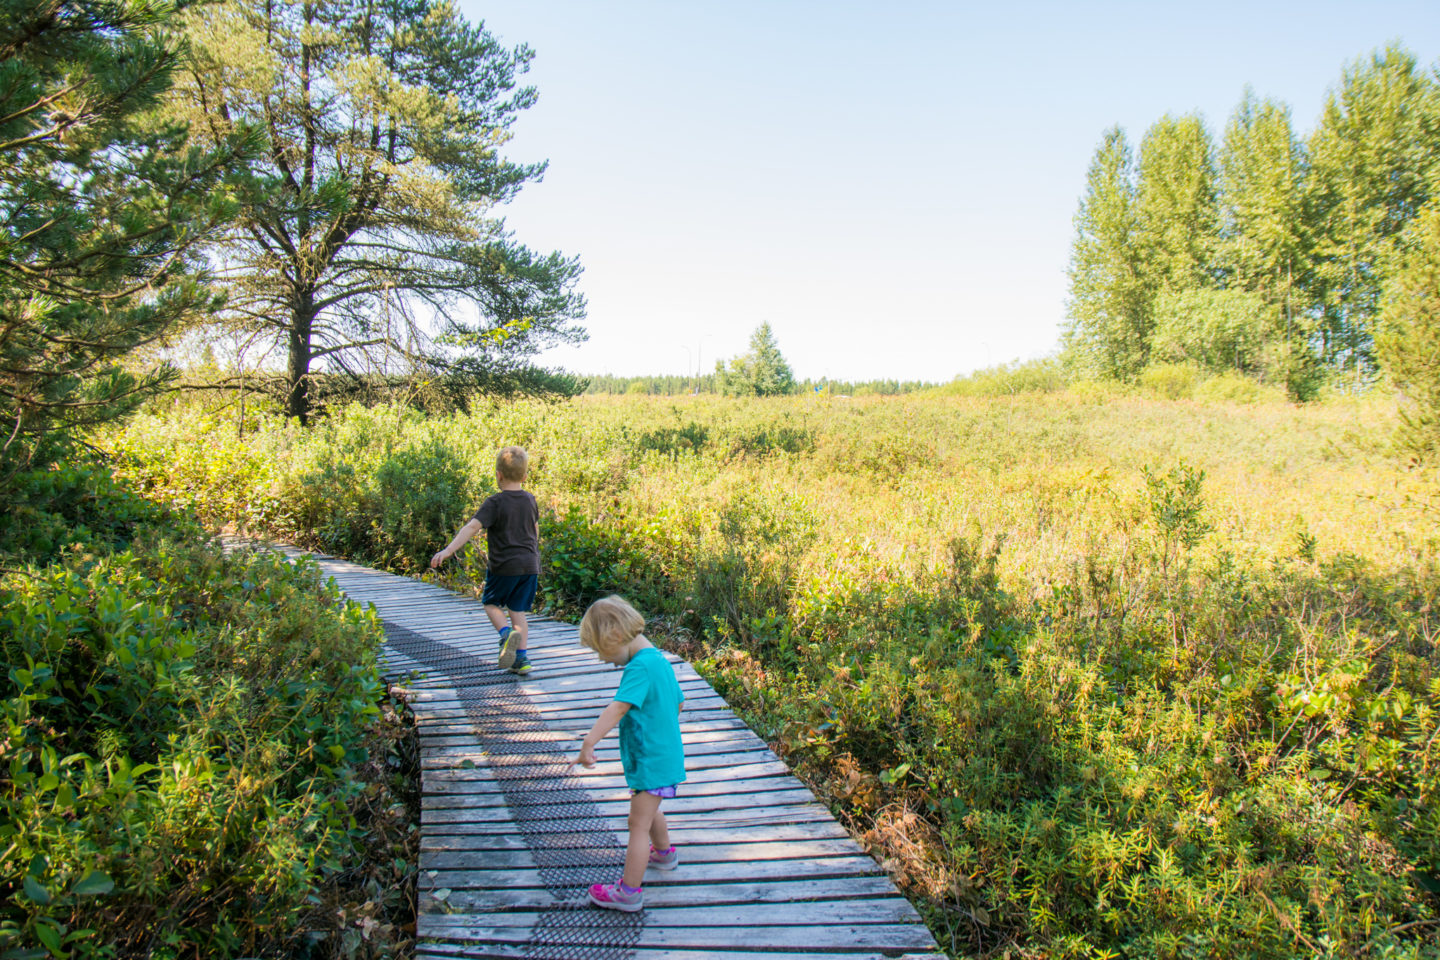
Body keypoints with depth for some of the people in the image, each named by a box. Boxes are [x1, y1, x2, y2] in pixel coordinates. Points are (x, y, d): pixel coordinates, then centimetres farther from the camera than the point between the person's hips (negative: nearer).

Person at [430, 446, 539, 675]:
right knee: (518, 611, 12)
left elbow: (472, 527, -21)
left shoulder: (494, 503, -10)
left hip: (503, 566, -5)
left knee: (491, 603, 16)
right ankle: (522, 658, 7)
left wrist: (448, 551, -26)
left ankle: (507, 633, -11)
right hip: (529, 565, 5)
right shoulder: (530, 500, 7)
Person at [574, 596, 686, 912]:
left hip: (651, 760, -10)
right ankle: (664, 852, 52)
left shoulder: (641, 667, -25)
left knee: (639, 823, -1)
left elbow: (618, 708, -35)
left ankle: (629, 891, 8)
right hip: (665, 752, 10)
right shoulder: (659, 660, 7)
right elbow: (679, 702, 16)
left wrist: (589, 743, -40)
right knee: (648, 810, 30)